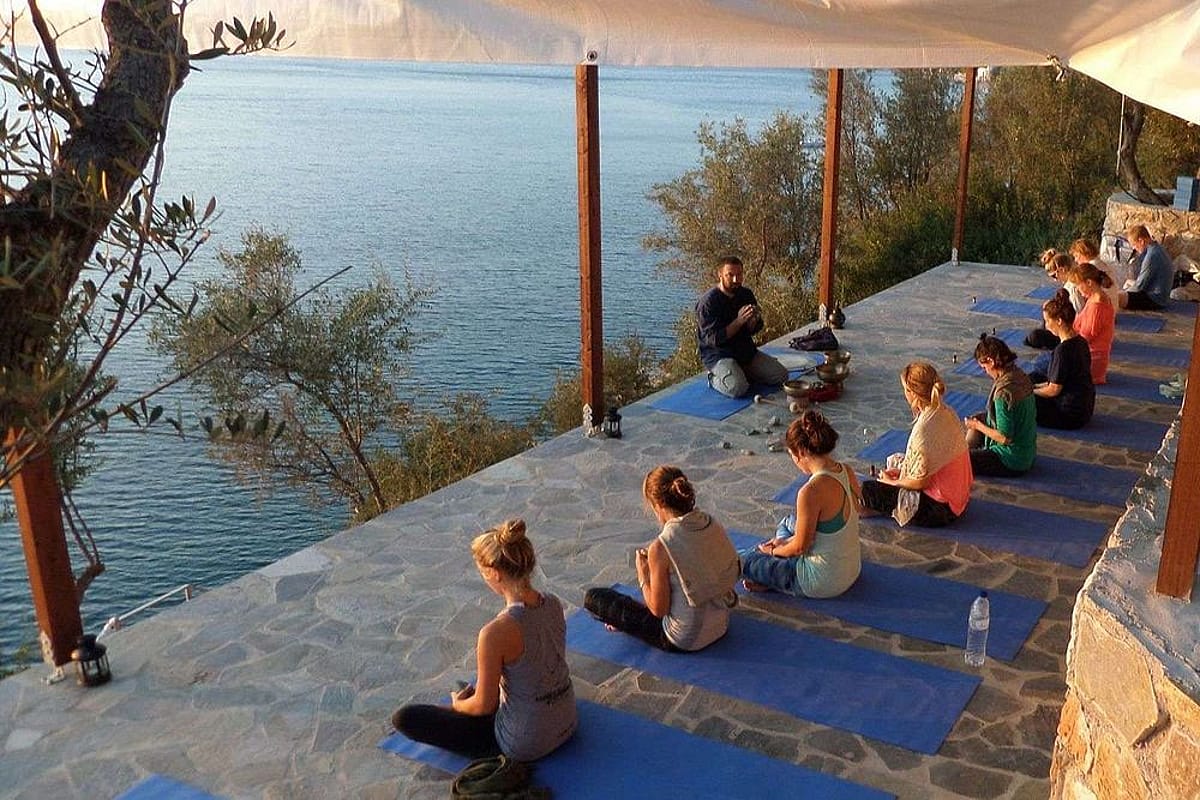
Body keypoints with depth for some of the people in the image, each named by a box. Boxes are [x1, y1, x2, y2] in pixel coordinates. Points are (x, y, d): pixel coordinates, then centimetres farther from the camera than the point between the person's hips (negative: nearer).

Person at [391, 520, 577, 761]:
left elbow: (484, 706, -18)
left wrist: (458, 704, 6)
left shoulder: (496, 632, -30)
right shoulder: (553, 604, -8)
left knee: (403, 718, 0)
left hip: (525, 743, -8)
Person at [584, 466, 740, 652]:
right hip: (720, 627, 7)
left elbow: (659, 609, -18)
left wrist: (643, 574, -2)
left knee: (593, 597, 3)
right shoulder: (714, 526, -8)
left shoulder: (661, 548, -26)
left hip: (683, 641, -7)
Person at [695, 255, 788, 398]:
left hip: (746, 350, 7)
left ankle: (741, 372, 14)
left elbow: (754, 330, 10)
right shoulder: (708, 302, -16)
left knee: (781, 375, -3)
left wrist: (753, 321, -15)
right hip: (718, 355, -7)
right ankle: (714, 378, 0)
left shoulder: (746, 294, 4)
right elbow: (713, 339, -21)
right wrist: (739, 321, -28)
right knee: (738, 388, -31)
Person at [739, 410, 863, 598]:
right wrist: (785, 542, 11)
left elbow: (800, 546, -18)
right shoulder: (847, 472, -4)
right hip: (851, 570, 8)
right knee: (787, 523, 30)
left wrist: (773, 551, 2)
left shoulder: (811, 492, -30)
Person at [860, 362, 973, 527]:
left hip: (939, 509, -9)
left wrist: (892, 482, -3)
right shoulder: (948, 413, 0)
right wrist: (901, 470, 11)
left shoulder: (923, 430, -28)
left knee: (867, 490, -7)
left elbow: (920, 481, -20)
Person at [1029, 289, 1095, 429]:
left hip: (1071, 416, -9)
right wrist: (1036, 386, 13)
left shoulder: (1063, 349, -25)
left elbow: (1053, 390, -18)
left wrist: (1030, 392, -1)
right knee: (1034, 377, 21)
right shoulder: (1081, 341, 3)